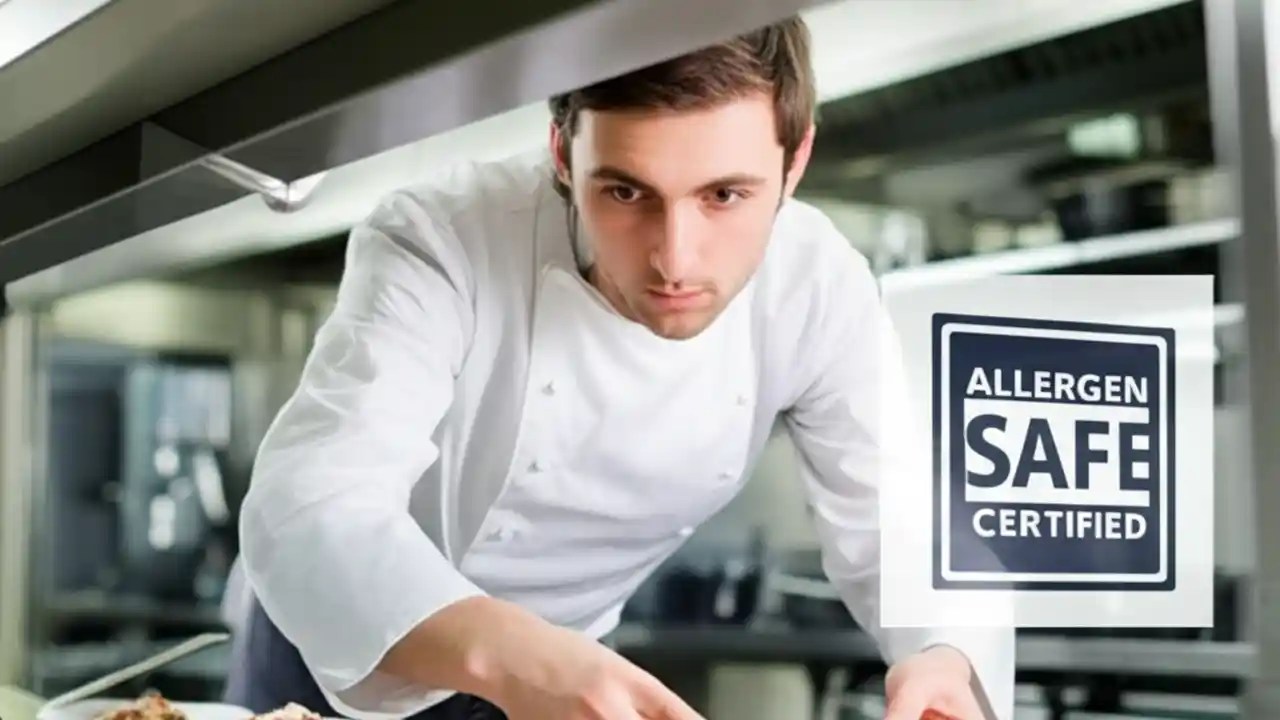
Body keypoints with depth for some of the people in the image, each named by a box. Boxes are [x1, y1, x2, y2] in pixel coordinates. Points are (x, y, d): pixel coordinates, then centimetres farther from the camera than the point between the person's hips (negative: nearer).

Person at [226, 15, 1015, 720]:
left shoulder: (822, 288, -19)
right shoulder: (440, 243, -30)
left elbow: (903, 528, -16)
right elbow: (306, 509, -41)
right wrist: (505, 651, -59)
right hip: (334, 655, -2)